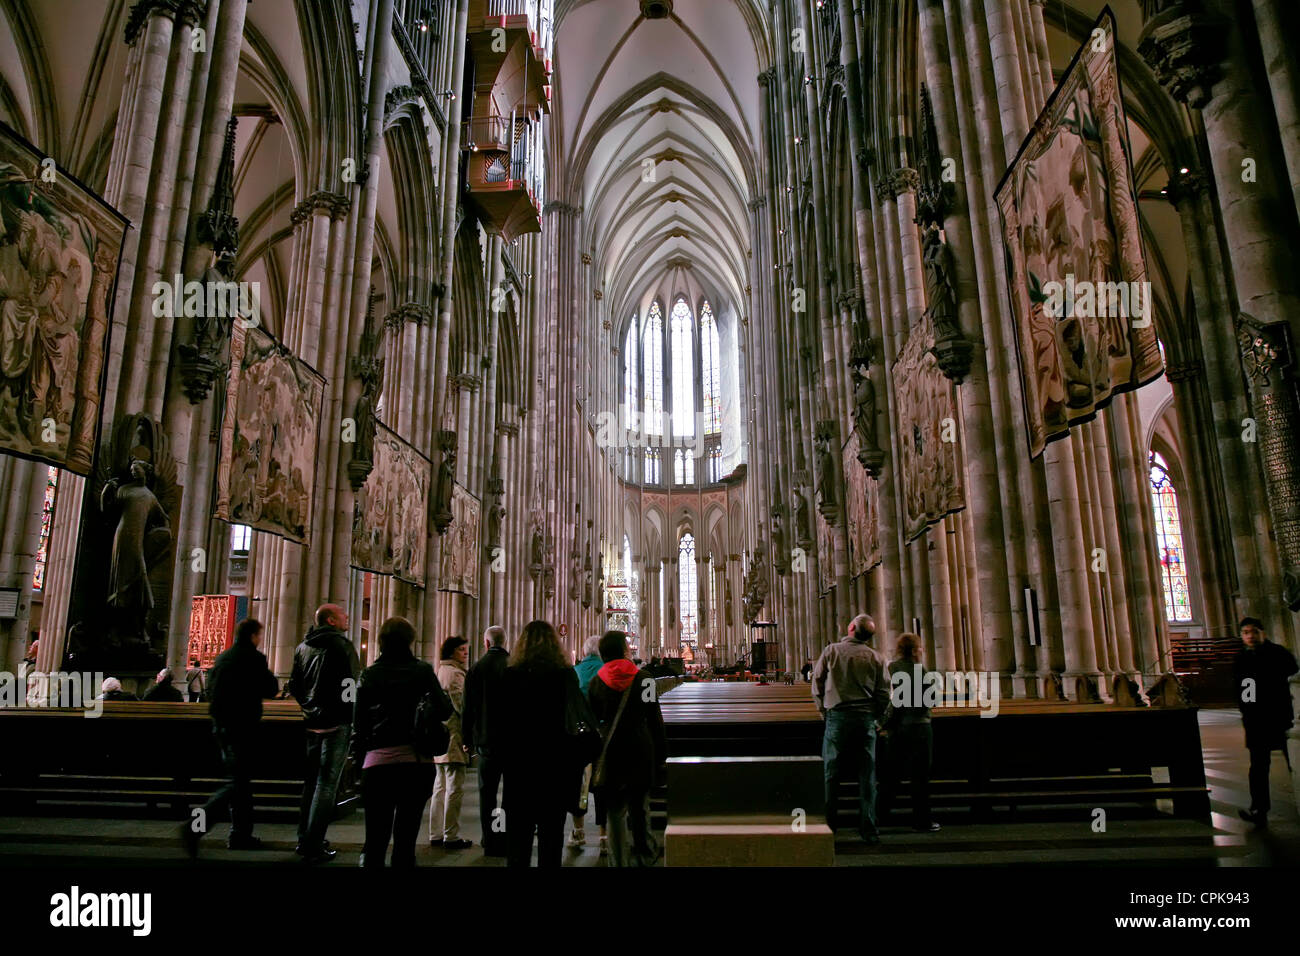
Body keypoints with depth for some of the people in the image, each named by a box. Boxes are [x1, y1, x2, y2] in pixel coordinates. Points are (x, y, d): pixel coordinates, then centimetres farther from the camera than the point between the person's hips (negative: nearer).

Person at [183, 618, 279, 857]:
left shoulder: (222, 657, 11)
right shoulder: (254, 658, -12)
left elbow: (210, 690, 18)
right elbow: (271, 689, -11)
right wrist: (273, 680, 9)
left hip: (221, 725, 8)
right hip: (242, 725, -8)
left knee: (241, 778, 16)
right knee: (237, 781, -5)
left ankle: (241, 833, 22)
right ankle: (196, 826, -18)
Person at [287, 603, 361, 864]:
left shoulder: (303, 647, 11)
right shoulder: (342, 644, -11)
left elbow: (294, 685, 16)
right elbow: (355, 683, -13)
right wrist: (350, 715, -2)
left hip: (310, 723, 7)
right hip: (336, 724, -7)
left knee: (310, 781, 16)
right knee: (326, 784, -4)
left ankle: (304, 840, 23)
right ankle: (314, 846, -3)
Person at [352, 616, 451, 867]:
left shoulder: (369, 675, 2)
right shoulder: (423, 670, -1)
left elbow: (359, 723, 3)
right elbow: (444, 711, -1)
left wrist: (357, 757, 14)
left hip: (378, 761, 0)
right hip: (417, 762, 0)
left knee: (375, 841, 8)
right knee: (405, 840, 9)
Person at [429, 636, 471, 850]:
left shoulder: (441, 671, 18)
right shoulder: (455, 673, -12)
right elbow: (460, 704, -16)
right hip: (453, 735, -10)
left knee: (441, 786, 14)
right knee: (455, 787, -5)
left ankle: (436, 834, 19)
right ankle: (451, 836, -2)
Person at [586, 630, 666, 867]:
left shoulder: (597, 681, -4)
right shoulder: (644, 677, -6)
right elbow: (655, 717, -2)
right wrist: (660, 751, 7)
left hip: (610, 750, 0)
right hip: (640, 750, 0)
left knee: (615, 811, 8)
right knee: (640, 806, 15)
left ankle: (619, 860, 11)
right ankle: (644, 855, 24)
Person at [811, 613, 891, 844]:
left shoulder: (832, 650, -2)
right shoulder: (876, 657, 1)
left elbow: (817, 683, 3)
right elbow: (884, 693, 2)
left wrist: (824, 710, 16)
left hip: (837, 717, -1)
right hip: (866, 718, 1)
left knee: (830, 772, 7)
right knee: (867, 775, 8)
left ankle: (829, 823, 9)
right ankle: (868, 829, 10)